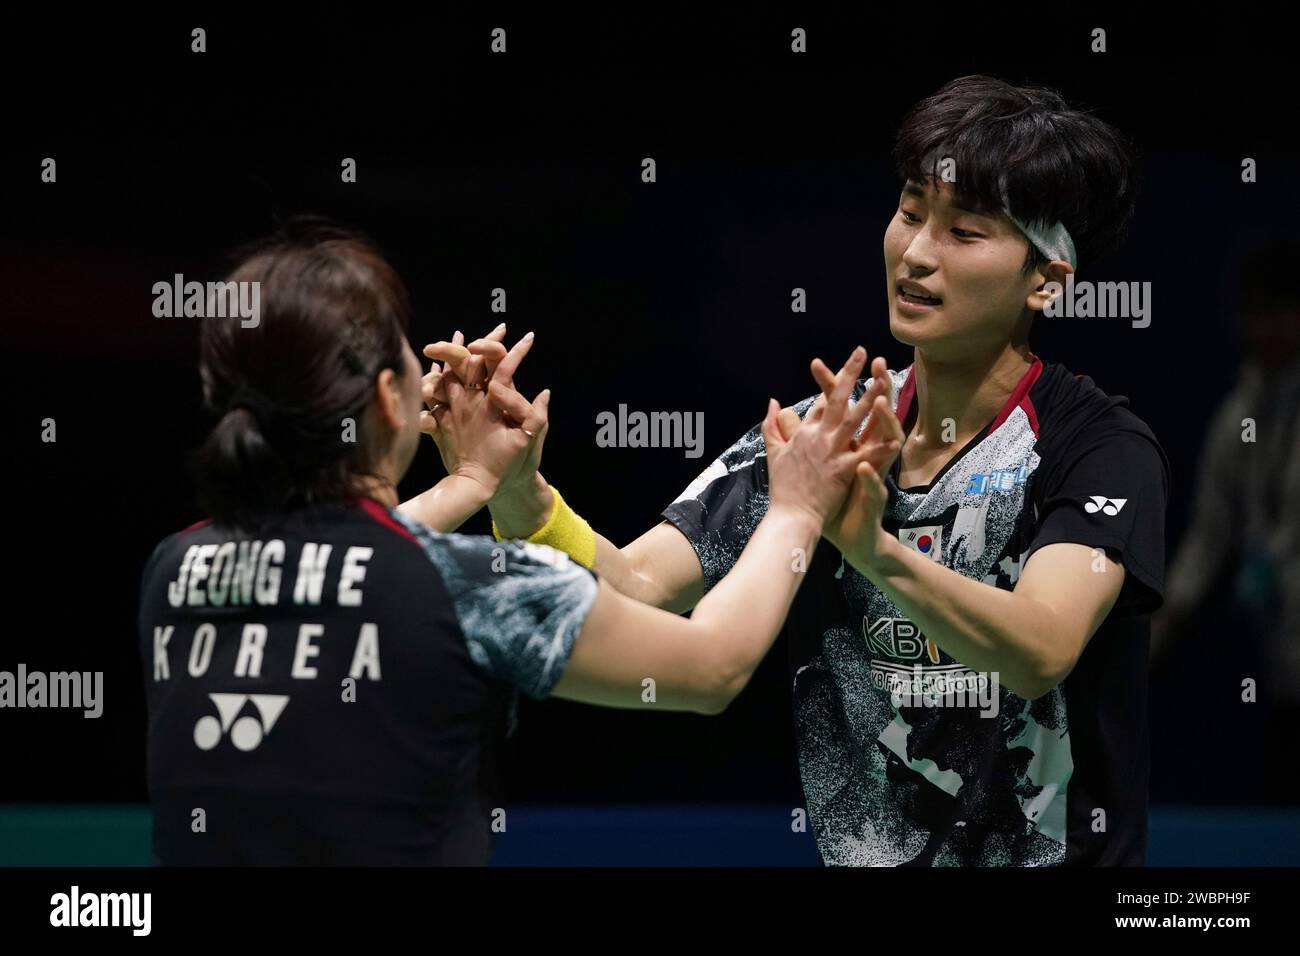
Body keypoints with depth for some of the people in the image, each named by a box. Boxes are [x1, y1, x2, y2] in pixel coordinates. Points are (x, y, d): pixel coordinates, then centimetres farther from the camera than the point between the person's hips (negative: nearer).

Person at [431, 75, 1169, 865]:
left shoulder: (1102, 447, -8)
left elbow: (1040, 651, -24)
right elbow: (632, 588, -6)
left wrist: (874, 550, -39)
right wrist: (514, 488, -23)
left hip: (1061, 855, -3)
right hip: (856, 856, 3)